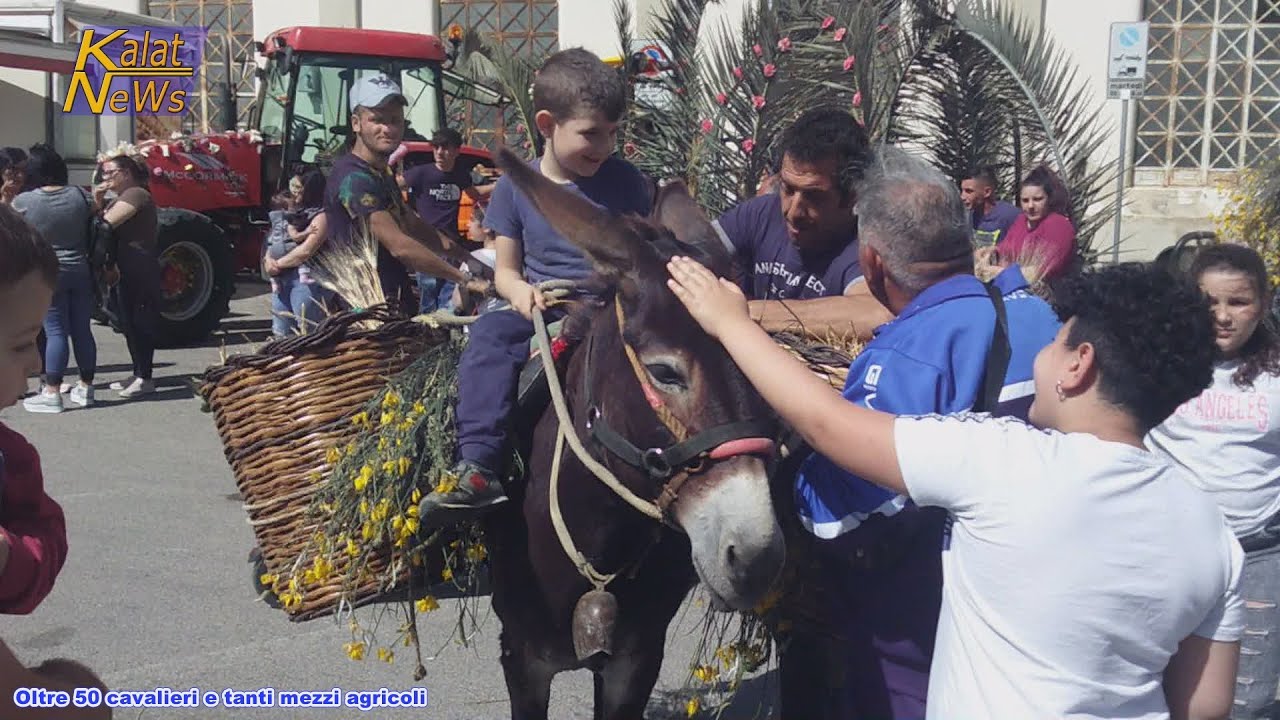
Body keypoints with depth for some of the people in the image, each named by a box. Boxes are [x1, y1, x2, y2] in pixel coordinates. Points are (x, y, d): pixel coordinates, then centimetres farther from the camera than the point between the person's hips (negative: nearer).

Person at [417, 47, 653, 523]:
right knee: (490, 333, -30)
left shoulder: (625, 181, 7)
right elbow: (506, 269, 9)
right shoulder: (517, 186, 7)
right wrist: (519, 289, -15)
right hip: (540, 310, 1)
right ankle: (477, 467, -36)